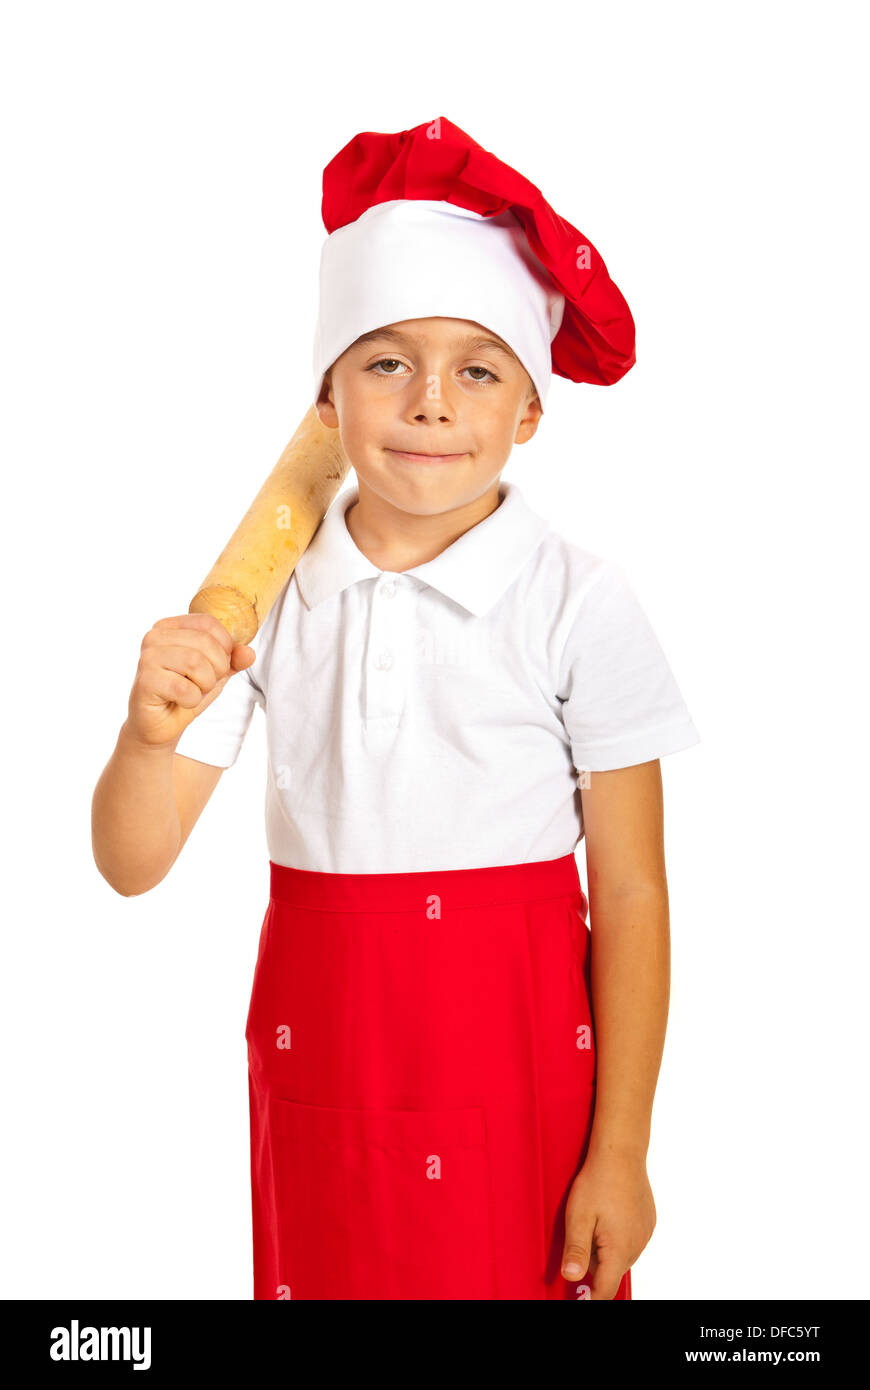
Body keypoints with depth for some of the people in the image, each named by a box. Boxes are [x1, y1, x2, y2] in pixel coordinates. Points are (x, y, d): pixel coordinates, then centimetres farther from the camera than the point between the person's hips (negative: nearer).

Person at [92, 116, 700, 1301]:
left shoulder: (577, 602, -10)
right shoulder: (264, 596, -2)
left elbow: (632, 892, -7)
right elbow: (131, 864, -3)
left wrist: (621, 1153, -7)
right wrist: (152, 732, -24)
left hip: (520, 1064, -2)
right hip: (322, 1064, 3)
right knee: (331, 1274, 13)